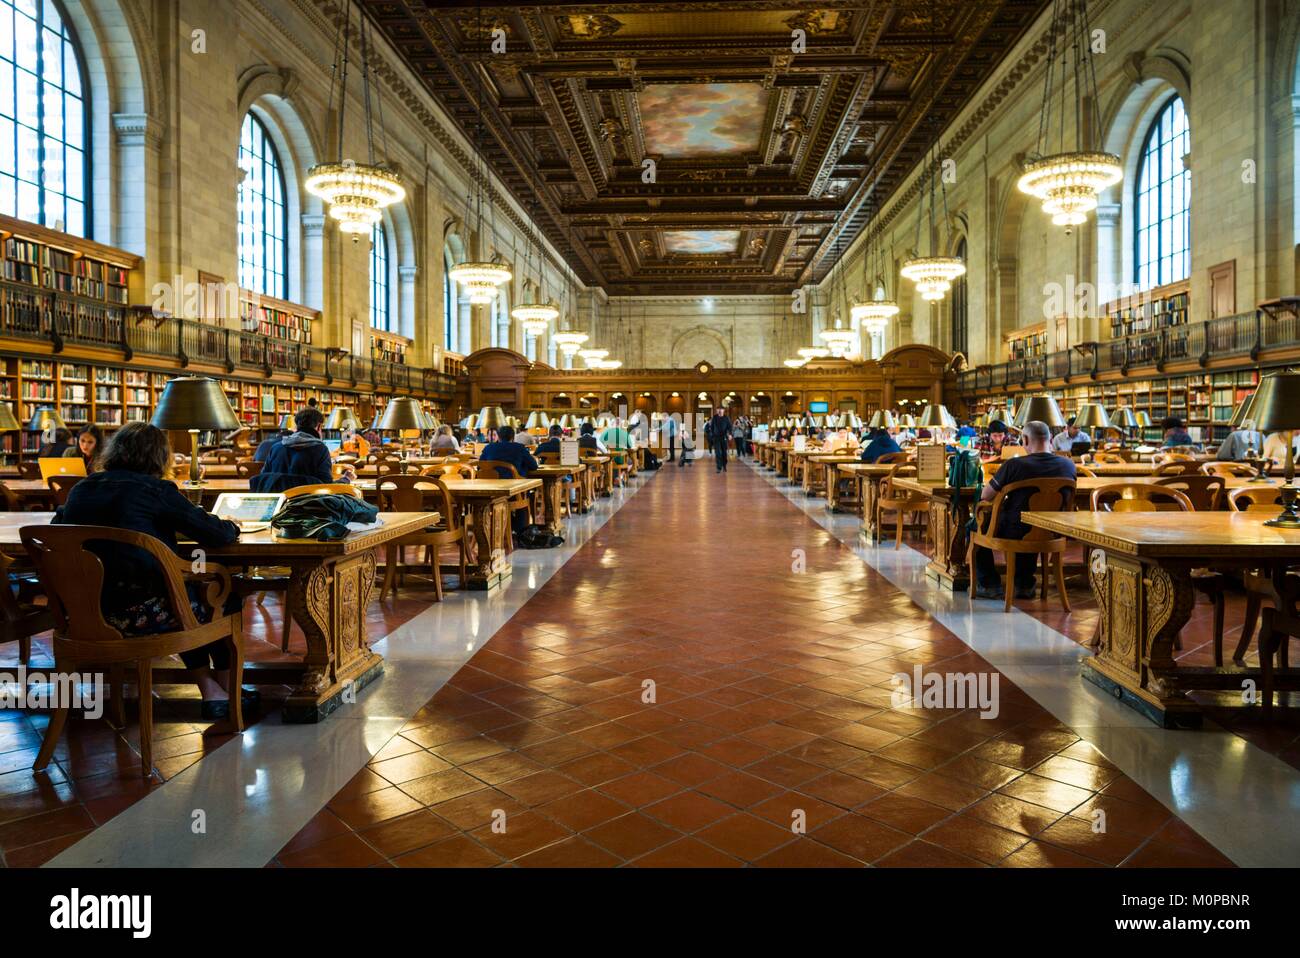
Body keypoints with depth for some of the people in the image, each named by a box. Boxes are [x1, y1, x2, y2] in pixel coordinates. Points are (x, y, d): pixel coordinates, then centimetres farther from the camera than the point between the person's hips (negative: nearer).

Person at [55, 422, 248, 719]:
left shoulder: (80, 489, 8)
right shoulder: (155, 489, -10)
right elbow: (217, 534, -9)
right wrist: (231, 527, 14)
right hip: (138, 613, -7)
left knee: (189, 594, 31)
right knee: (225, 597, 19)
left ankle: (210, 691, 32)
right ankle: (227, 692, 27)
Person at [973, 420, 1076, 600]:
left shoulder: (1014, 465, -23)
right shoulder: (1069, 465, -8)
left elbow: (985, 496, -13)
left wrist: (1004, 498, 9)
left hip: (1012, 533, -5)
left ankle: (989, 585, 23)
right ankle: (1025, 584, 41)